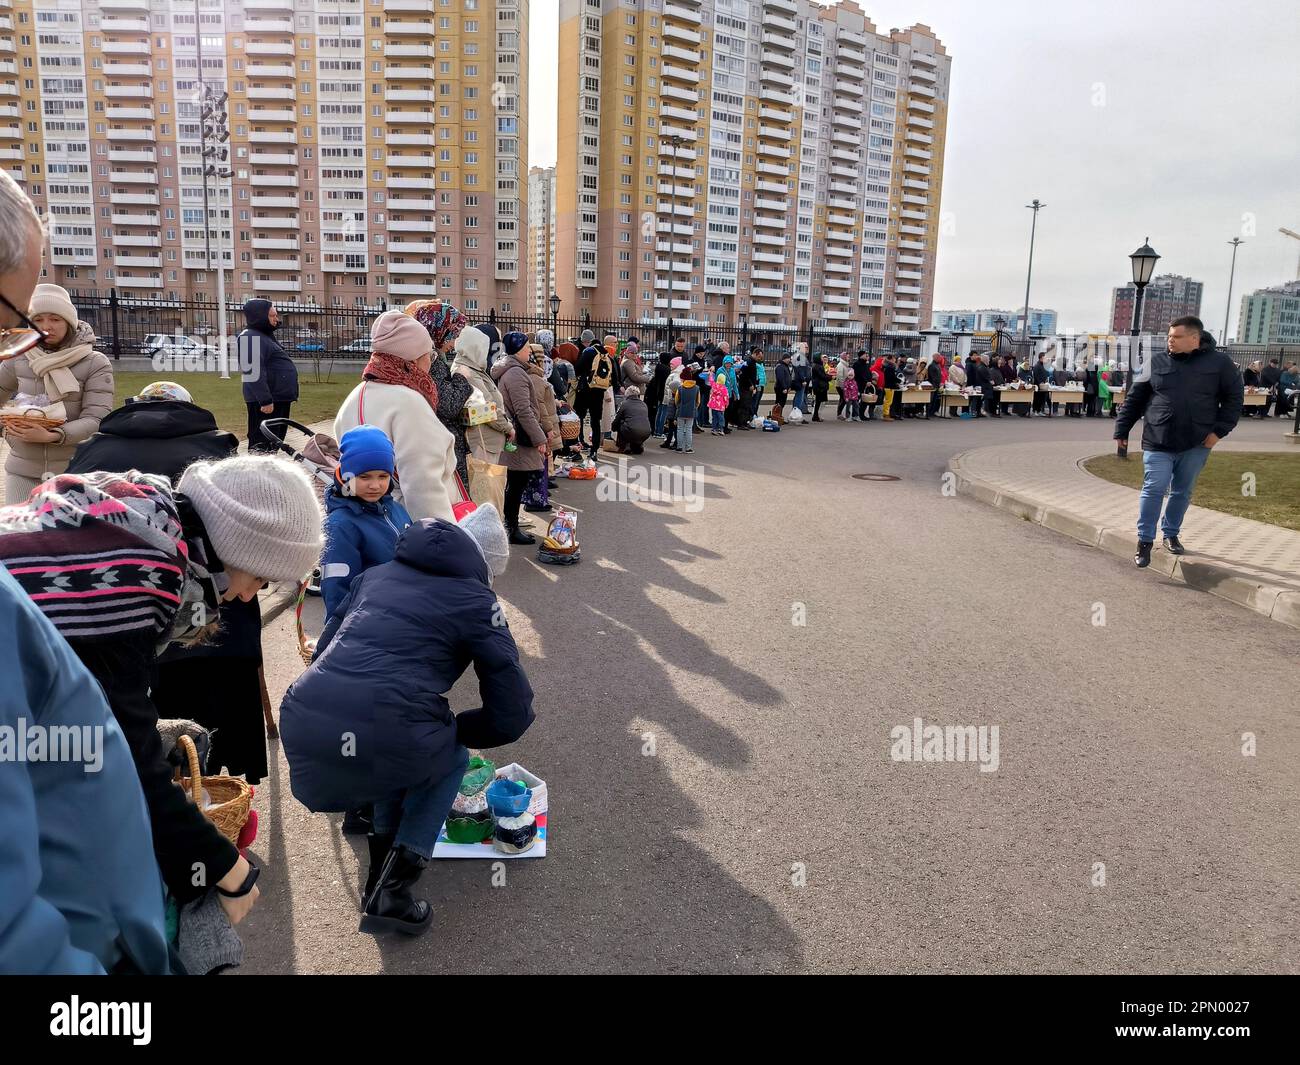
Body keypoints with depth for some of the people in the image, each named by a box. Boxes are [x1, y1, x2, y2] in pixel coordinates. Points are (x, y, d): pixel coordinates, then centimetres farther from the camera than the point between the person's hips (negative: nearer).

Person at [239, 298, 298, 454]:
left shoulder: (266, 336, 20)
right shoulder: (251, 337, -13)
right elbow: (254, 372, -22)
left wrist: (291, 395, 24)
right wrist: (265, 400, -27)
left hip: (279, 399, 10)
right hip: (266, 402, -10)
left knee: (275, 441, 15)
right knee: (261, 443, -10)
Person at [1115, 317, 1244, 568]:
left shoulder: (1219, 362, 0)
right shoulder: (1157, 363, 2)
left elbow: (1233, 398, 4)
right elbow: (1135, 398, 6)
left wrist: (1219, 430, -5)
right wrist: (1122, 430, 4)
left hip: (1196, 444, 1)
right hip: (1158, 442, -1)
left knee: (1183, 492, 12)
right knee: (1154, 490, -5)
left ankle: (1171, 534, 29)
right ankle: (1145, 541, 3)